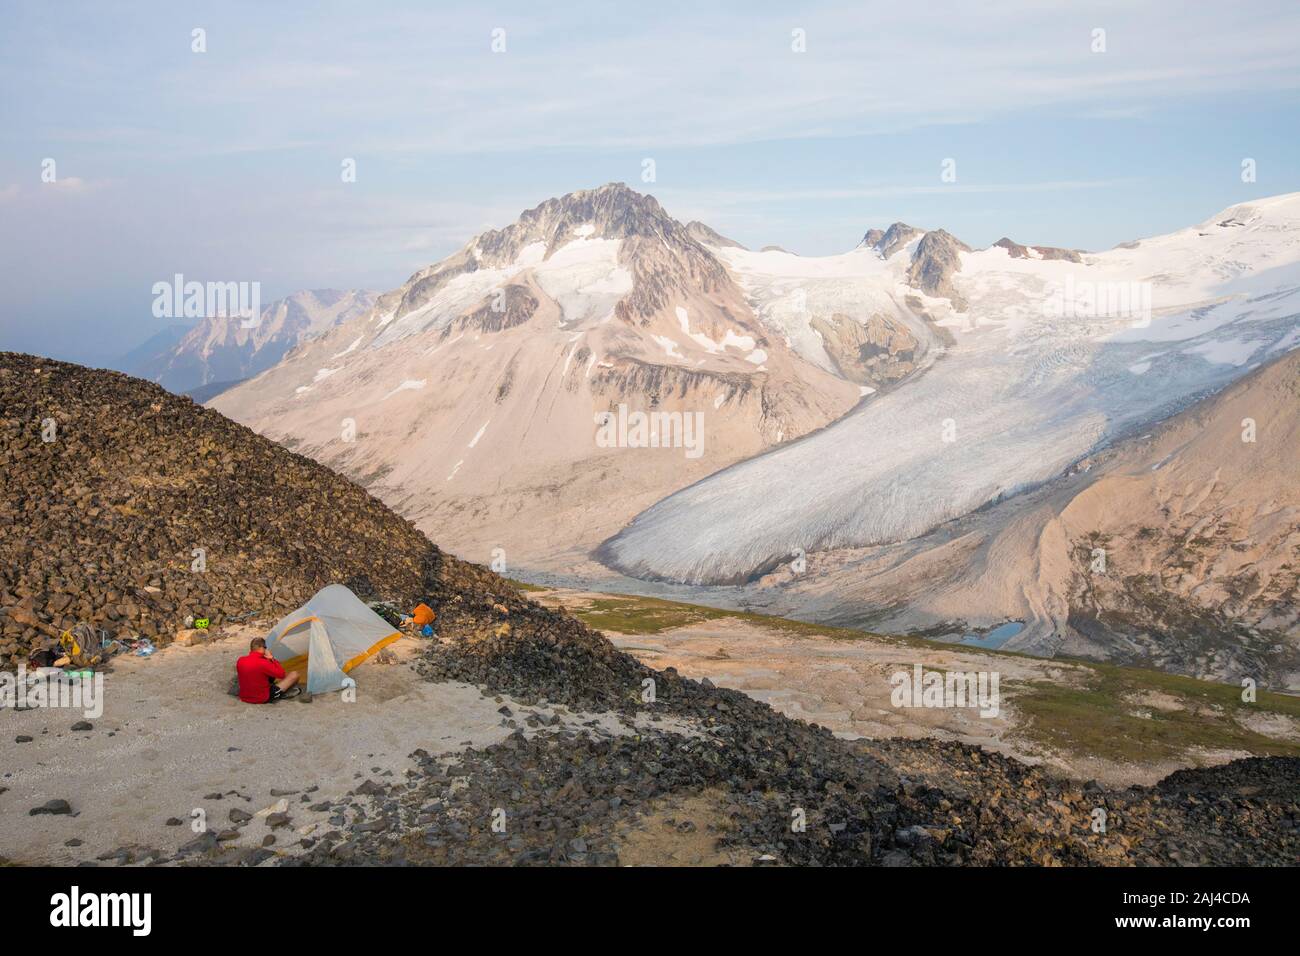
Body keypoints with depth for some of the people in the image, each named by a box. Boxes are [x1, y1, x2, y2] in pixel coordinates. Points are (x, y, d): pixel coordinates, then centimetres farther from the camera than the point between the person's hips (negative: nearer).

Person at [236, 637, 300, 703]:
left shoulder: (240, 661, -5)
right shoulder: (263, 663, -26)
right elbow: (281, 674, -14)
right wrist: (272, 659, -8)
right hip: (263, 699, -7)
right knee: (294, 674, -2)